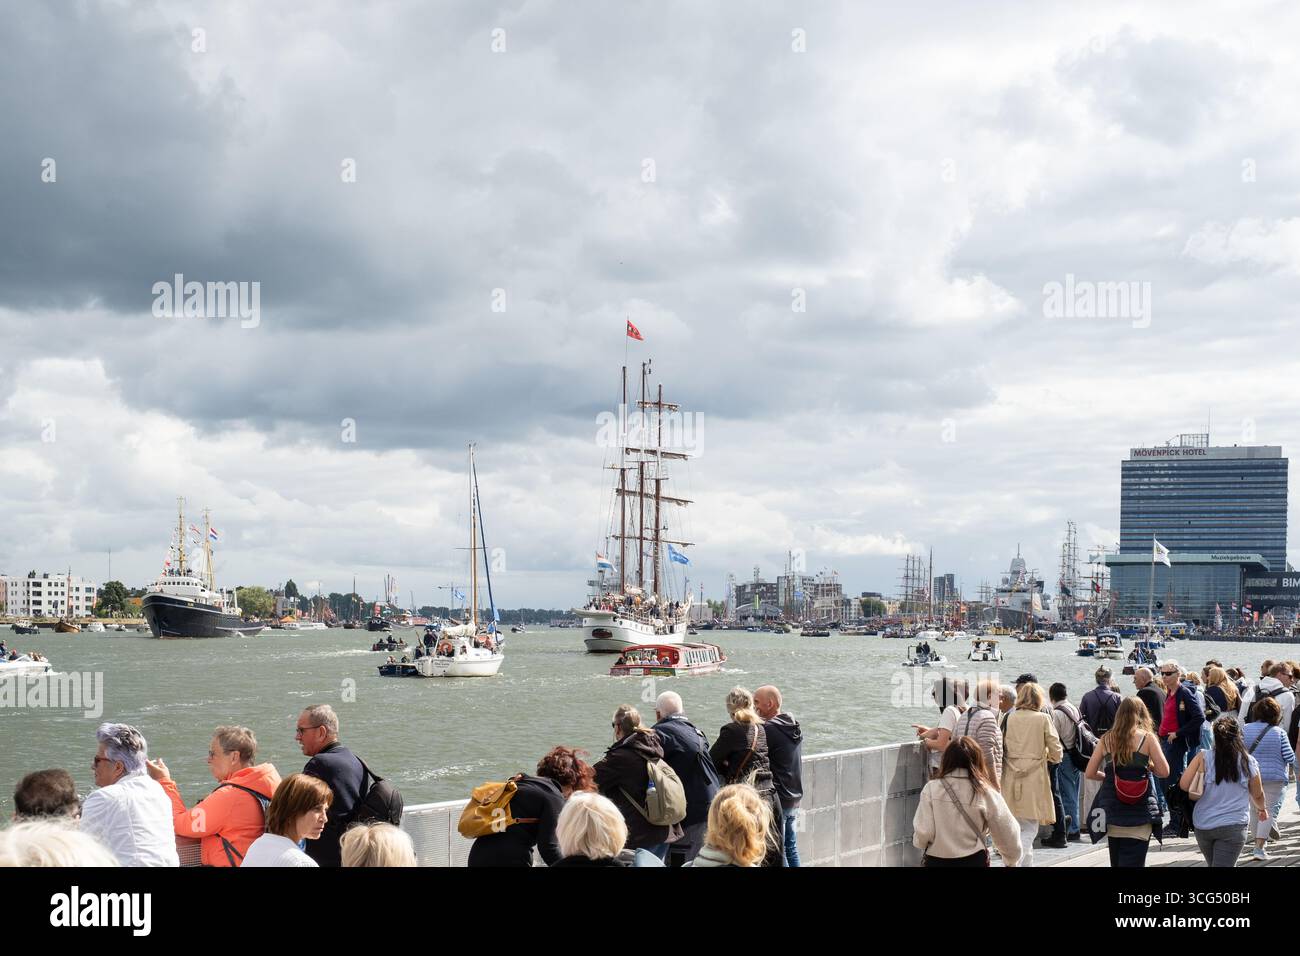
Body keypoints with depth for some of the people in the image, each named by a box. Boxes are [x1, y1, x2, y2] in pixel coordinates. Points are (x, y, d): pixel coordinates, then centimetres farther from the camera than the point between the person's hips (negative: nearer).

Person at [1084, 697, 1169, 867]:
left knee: (1117, 861, 17)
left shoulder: (1106, 739, 5)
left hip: (1112, 811, 4)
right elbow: (1164, 772, -7)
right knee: (1133, 862, -4)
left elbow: (1090, 773, 5)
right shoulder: (1147, 737, -4)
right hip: (1139, 813, -3)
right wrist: (1148, 767, 12)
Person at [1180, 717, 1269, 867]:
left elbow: (1184, 784, -7)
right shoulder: (1249, 763, 0)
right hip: (1233, 826, -2)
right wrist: (1262, 809, 37)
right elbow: (1257, 795, 14)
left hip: (1203, 826, 2)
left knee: (1213, 863, 21)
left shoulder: (1203, 757, -3)